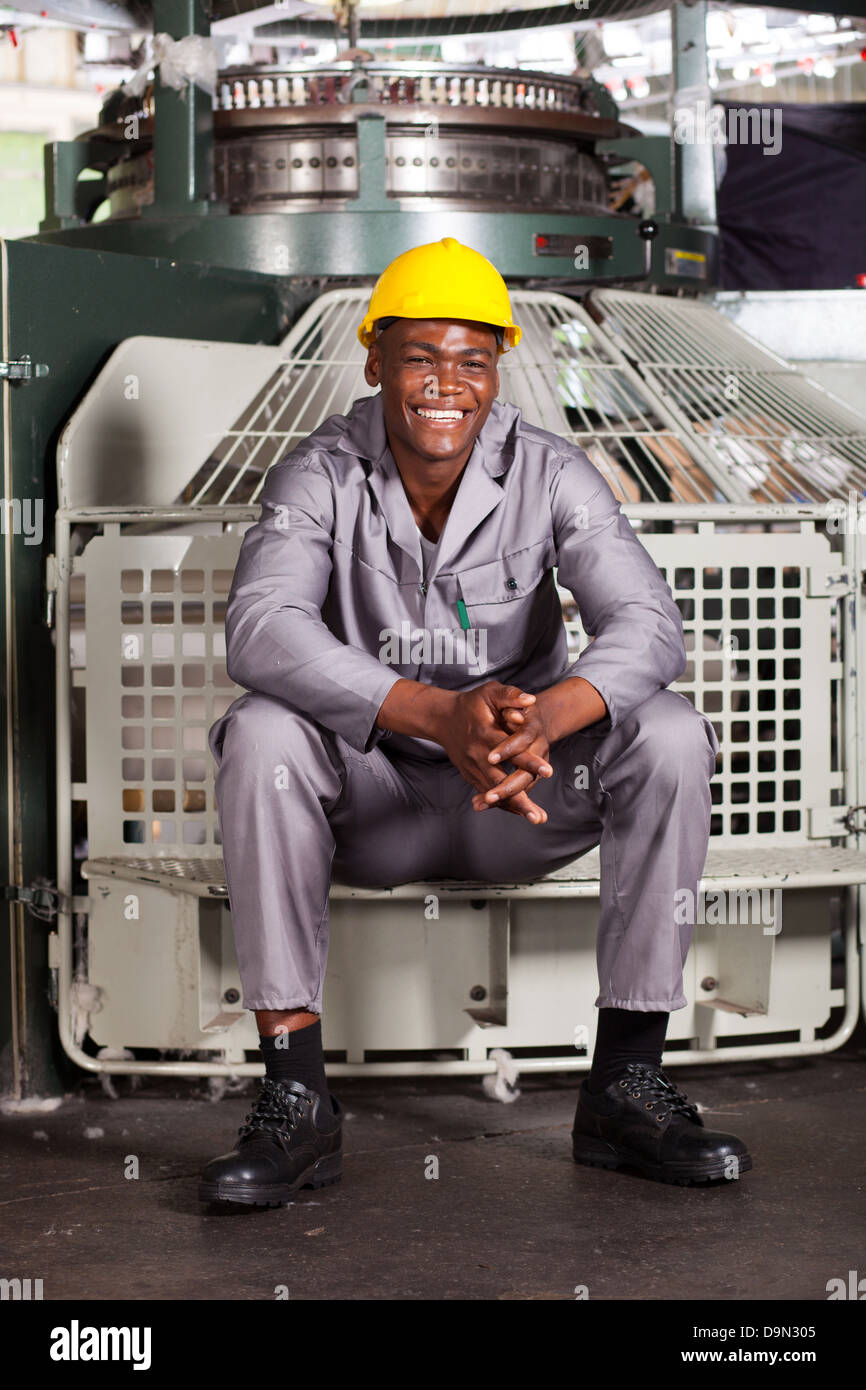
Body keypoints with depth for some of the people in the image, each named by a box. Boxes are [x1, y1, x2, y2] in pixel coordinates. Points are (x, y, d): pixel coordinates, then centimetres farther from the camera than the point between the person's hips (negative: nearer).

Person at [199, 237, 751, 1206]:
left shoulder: (549, 474, -7)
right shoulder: (321, 476, -11)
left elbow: (648, 625, -20)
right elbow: (258, 628, -29)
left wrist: (543, 720, -43)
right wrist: (440, 713, -44)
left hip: (529, 803, 1)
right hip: (371, 801, -1)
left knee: (670, 736, -24)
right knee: (261, 733, -30)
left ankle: (624, 1084, -17)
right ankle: (295, 1097, -28)